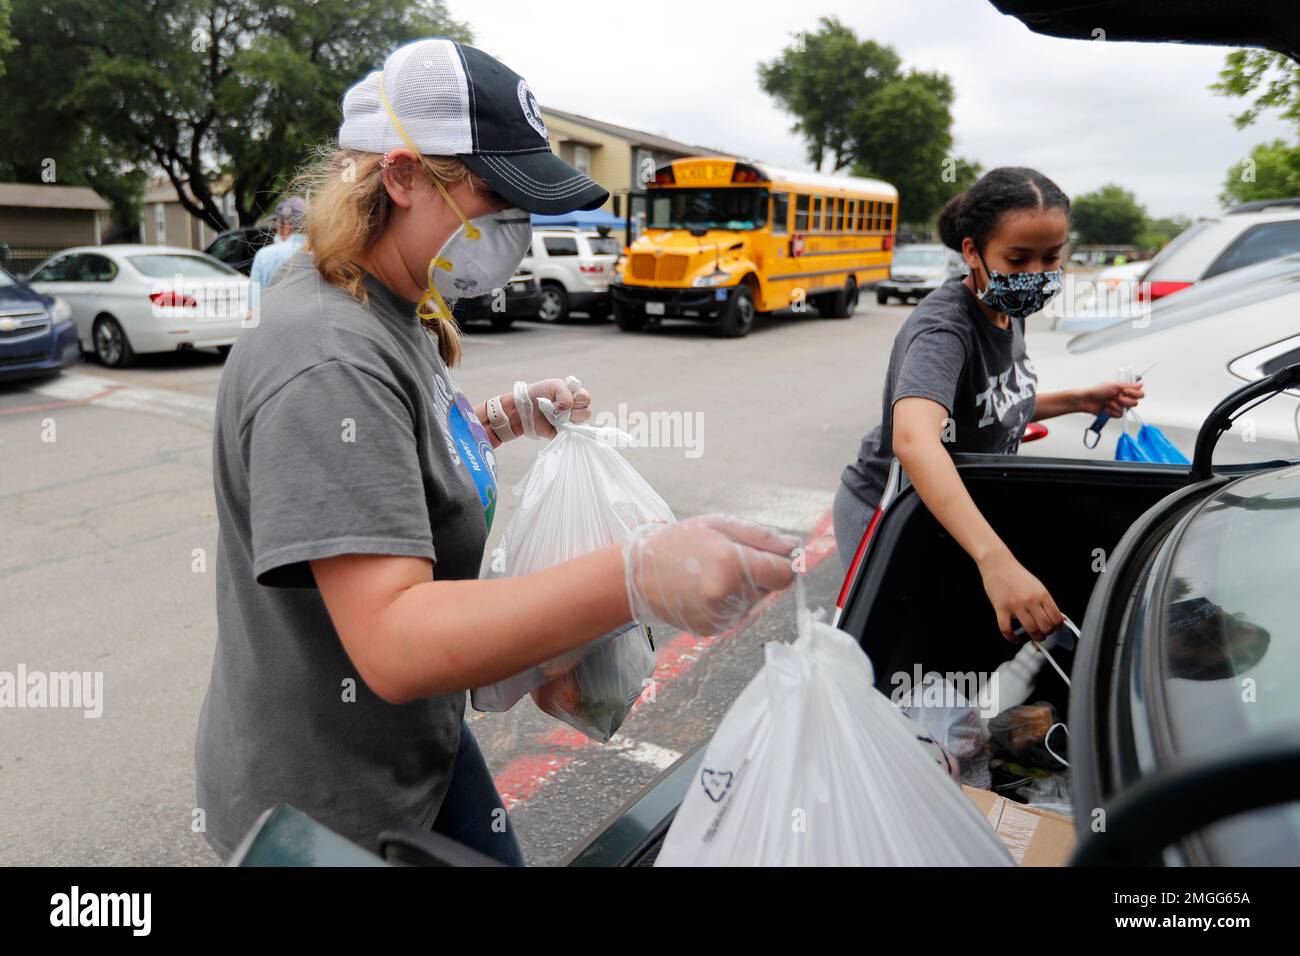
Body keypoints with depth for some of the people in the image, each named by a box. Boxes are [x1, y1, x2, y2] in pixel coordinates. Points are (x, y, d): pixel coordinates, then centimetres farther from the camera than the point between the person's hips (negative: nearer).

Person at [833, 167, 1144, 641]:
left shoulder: (1007, 311, -3)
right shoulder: (943, 326, -31)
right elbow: (913, 439, -51)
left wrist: (1077, 400, -2)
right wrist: (996, 560, -61)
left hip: (957, 515, 8)